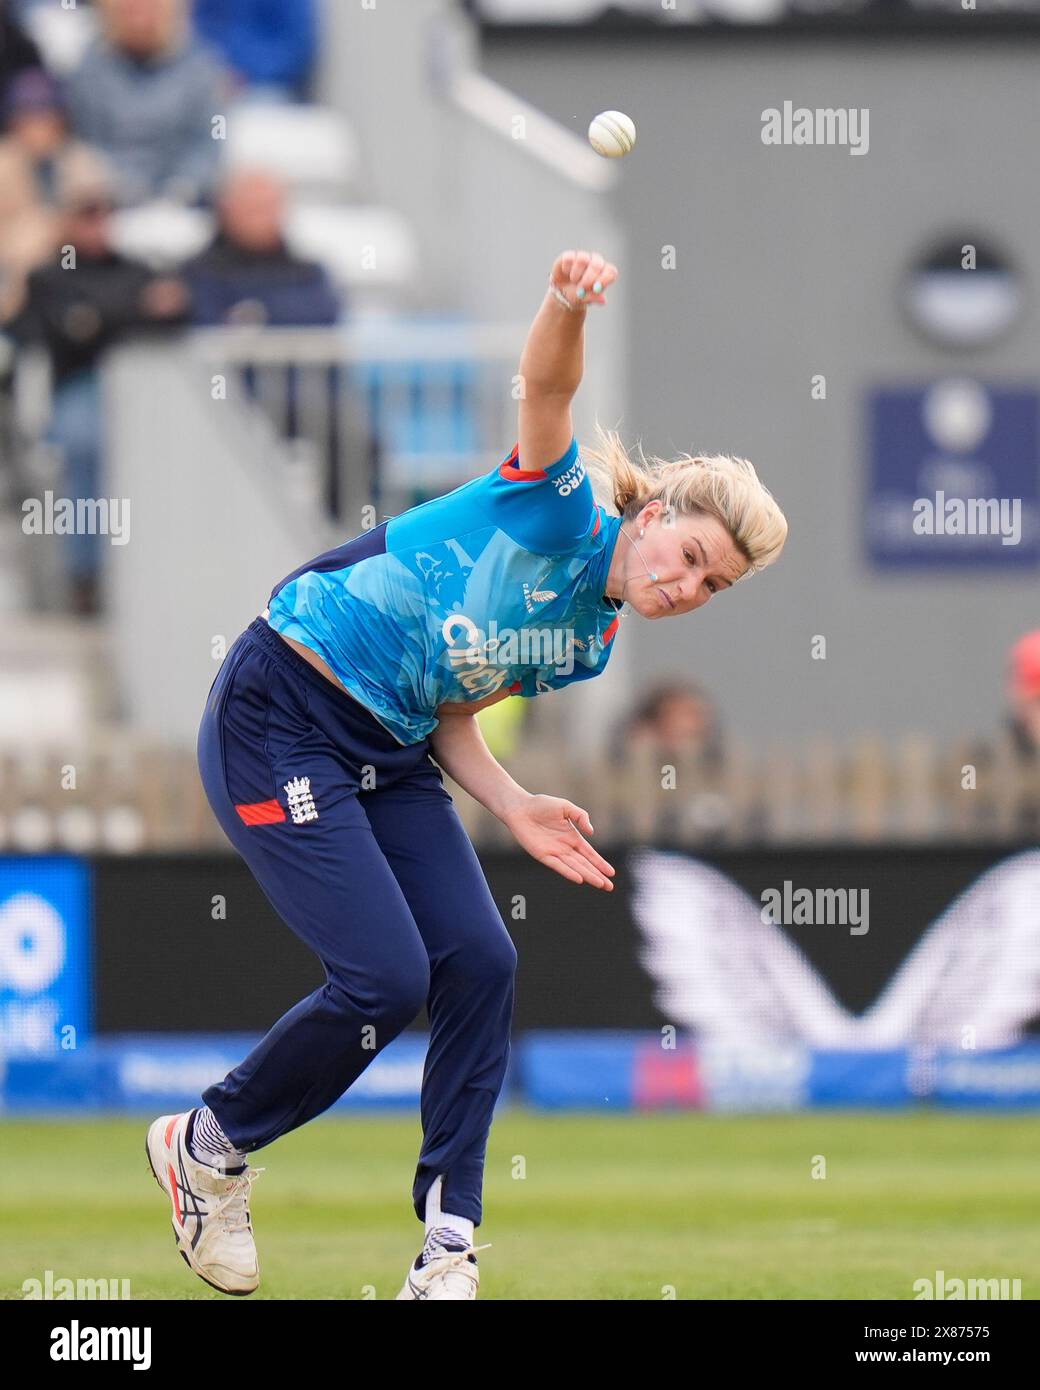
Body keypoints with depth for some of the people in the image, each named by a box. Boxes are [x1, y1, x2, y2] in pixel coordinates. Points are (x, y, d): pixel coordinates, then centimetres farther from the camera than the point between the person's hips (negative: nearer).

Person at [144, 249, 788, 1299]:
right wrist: (568, 305, -54)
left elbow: (452, 719, 12)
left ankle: (446, 1251, -1)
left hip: (388, 753, 9)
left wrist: (514, 807, -6)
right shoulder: (563, 515, -14)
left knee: (479, 962, -6)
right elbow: (545, 390, -32)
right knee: (387, 978, -14)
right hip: (278, 719, -8)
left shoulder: (585, 643, 8)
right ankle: (207, 1145, 11)